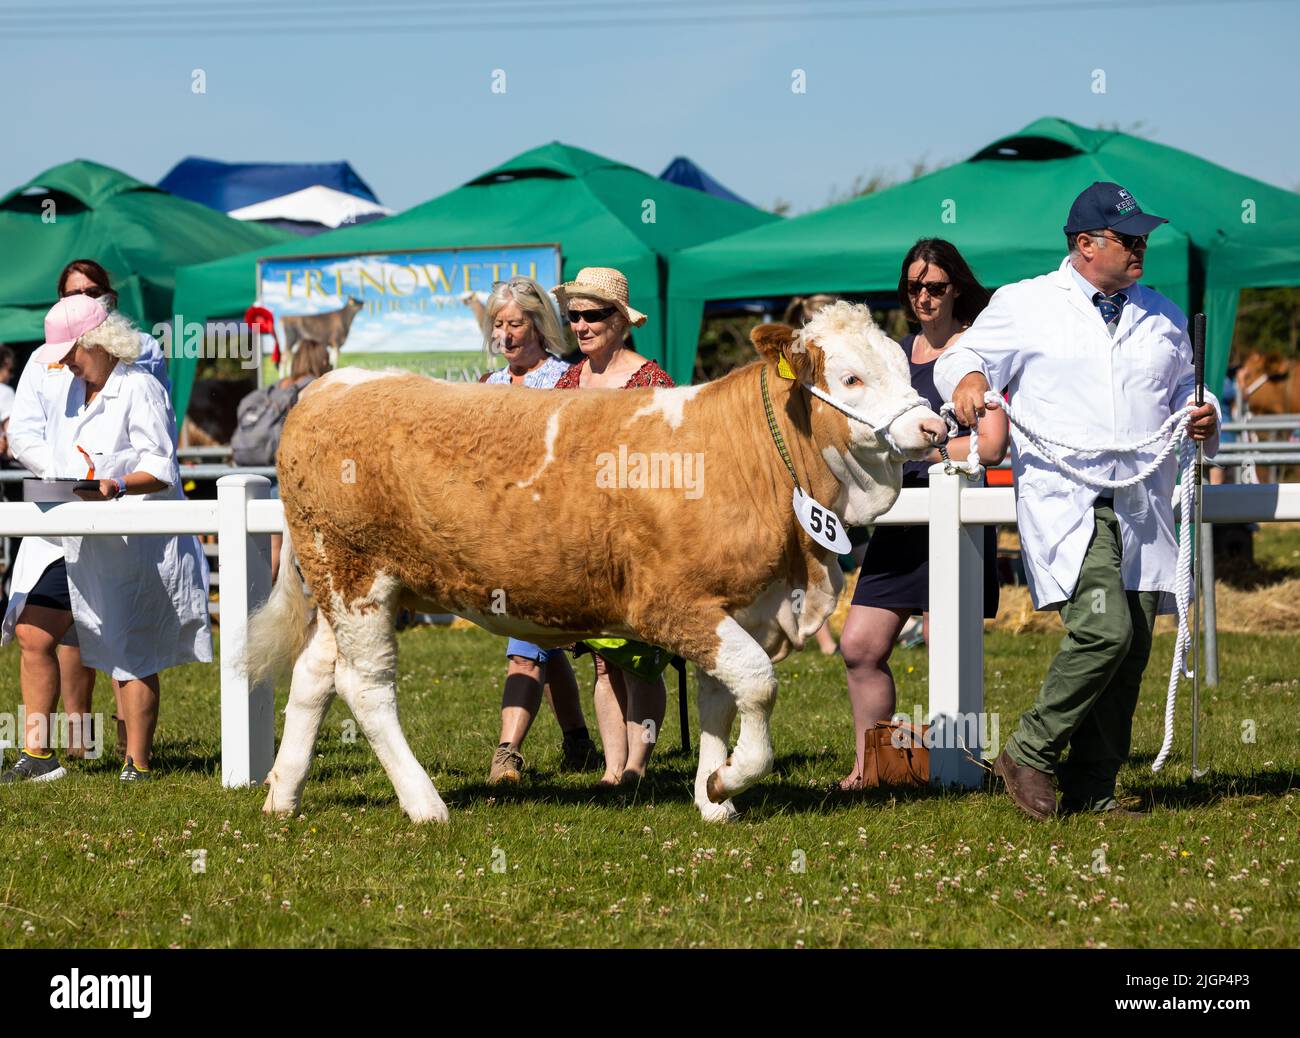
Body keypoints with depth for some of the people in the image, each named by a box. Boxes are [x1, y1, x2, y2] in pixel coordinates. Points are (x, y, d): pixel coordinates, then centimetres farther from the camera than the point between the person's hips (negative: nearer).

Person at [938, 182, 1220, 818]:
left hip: (1143, 505, 5)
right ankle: (1028, 754, -6)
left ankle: (1092, 790, 11)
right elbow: (960, 356, 10)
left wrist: (1203, 416, 7)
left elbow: (1184, 386, 30)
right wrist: (966, 378, -14)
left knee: (1132, 650, 1)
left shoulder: (1162, 317, 19)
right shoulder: (1024, 306, 7)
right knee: (1104, 630, -22)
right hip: (1065, 502, -5)